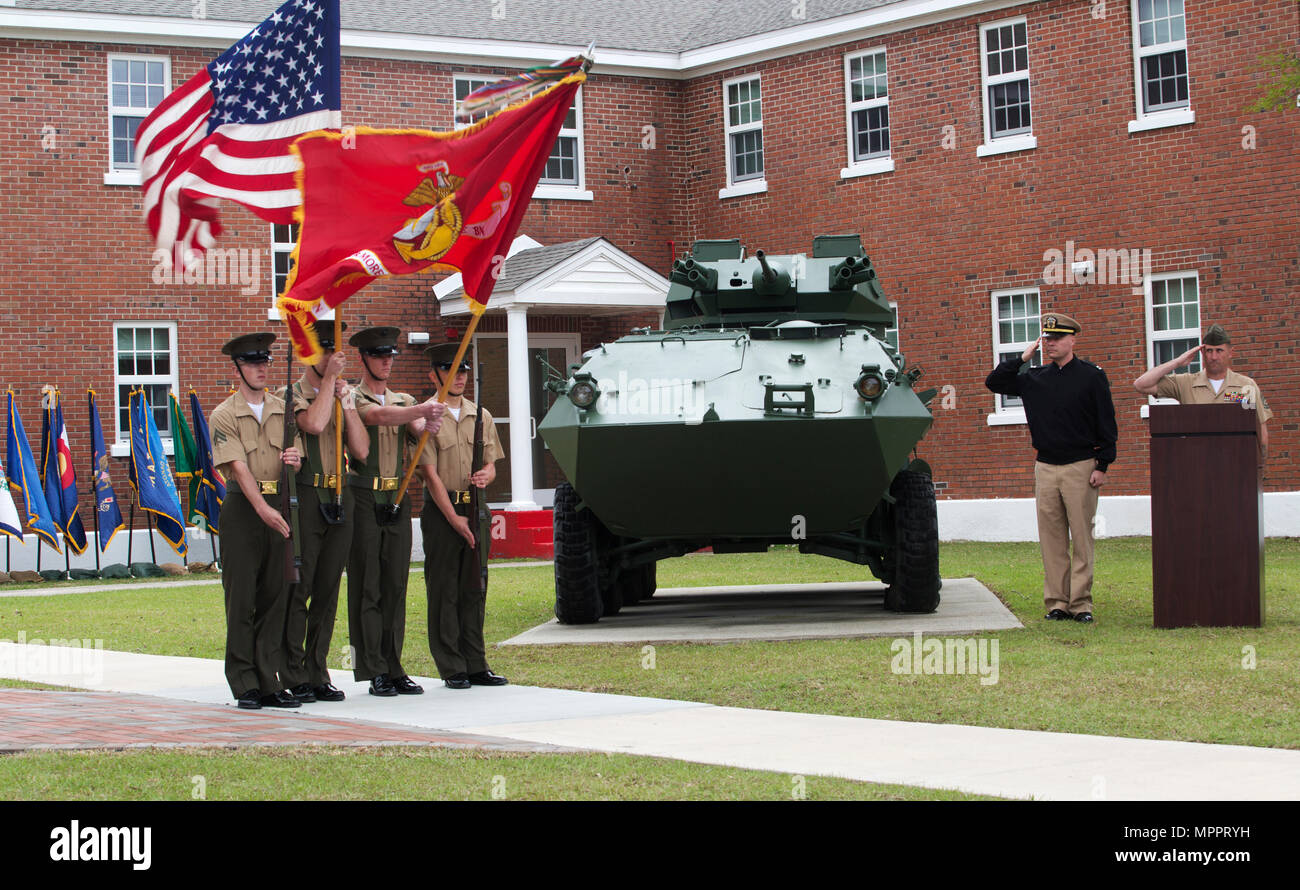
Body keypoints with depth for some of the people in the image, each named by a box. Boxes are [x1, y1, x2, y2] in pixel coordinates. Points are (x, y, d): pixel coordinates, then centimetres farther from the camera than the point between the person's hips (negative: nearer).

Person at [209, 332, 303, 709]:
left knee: (275, 595, 4)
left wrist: (295, 459, -13)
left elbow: (295, 458, 12)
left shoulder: (282, 410, 12)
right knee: (242, 597, -2)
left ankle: (270, 682, 9)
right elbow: (239, 468, -14)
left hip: (278, 508, 4)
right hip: (242, 509, -4)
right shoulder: (224, 416, -3)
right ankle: (244, 685, 3)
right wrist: (263, 509, -25)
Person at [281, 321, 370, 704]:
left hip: (340, 499, 6)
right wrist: (329, 380, -14)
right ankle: (294, 677, 0)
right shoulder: (292, 394, -2)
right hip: (306, 498, -6)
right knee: (298, 589, -5)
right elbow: (314, 424, -24)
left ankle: (318, 674, 13)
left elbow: (361, 450, 4)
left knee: (327, 590, 8)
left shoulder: (344, 396, 15)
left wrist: (346, 401, -4)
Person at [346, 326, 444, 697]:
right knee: (367, 586, -3)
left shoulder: (404, 401, 16)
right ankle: (374, 671, -1)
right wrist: (421, 410, -38)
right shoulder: (352, 399, -1)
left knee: (396, 585, 6)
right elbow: (379, 416, -23)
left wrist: (430, 422, -30)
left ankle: (394, 668, 10)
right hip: (364, 498, -5)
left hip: (398, 499, 5)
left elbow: (418, 428, -6)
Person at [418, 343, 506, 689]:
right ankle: (452, 669, 2)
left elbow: (491, 463, 15)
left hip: (477, 509, 5)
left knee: (475, 589, 7)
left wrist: (486, 475, -10)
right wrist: (454, 518, -12)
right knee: (444, 591, -2)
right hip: (441, 511, -5)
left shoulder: (481, 416, 13)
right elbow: (431, 474, -8)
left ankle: (476, 665, 12)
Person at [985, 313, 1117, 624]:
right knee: (1052, 539, 3)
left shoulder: (1092, 377, 1)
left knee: (1081, 537, -3)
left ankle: (1081, 604, 1)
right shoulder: (1034, 379, 11)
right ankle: (1057, 602, 8)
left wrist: (1102, 466, -6)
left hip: (1081, 467, -4)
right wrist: (1023, 357, 5)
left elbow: (1106, 425, 0)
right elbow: (994, 382, 12)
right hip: (1045, 468, 4)